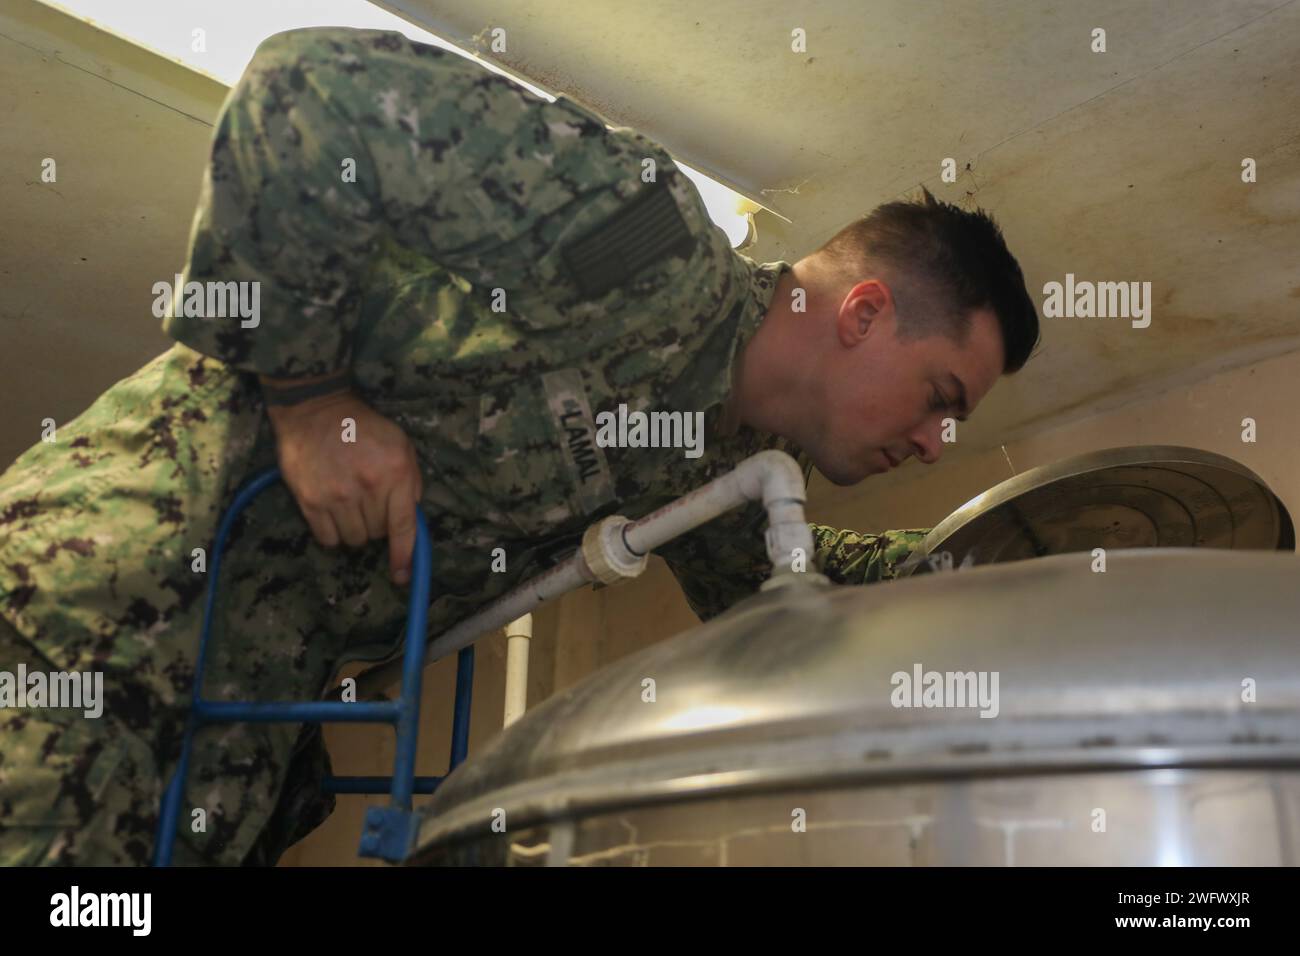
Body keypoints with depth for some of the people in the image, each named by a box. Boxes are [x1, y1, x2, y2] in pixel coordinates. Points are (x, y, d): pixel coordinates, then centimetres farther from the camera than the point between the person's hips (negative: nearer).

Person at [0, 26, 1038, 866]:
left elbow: (759, 582, 31)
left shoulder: (726, 462, 9)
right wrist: (308, 394, -22)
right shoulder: (651, 237, -20)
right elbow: (310, 85, -23)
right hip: (148, 540, -8)